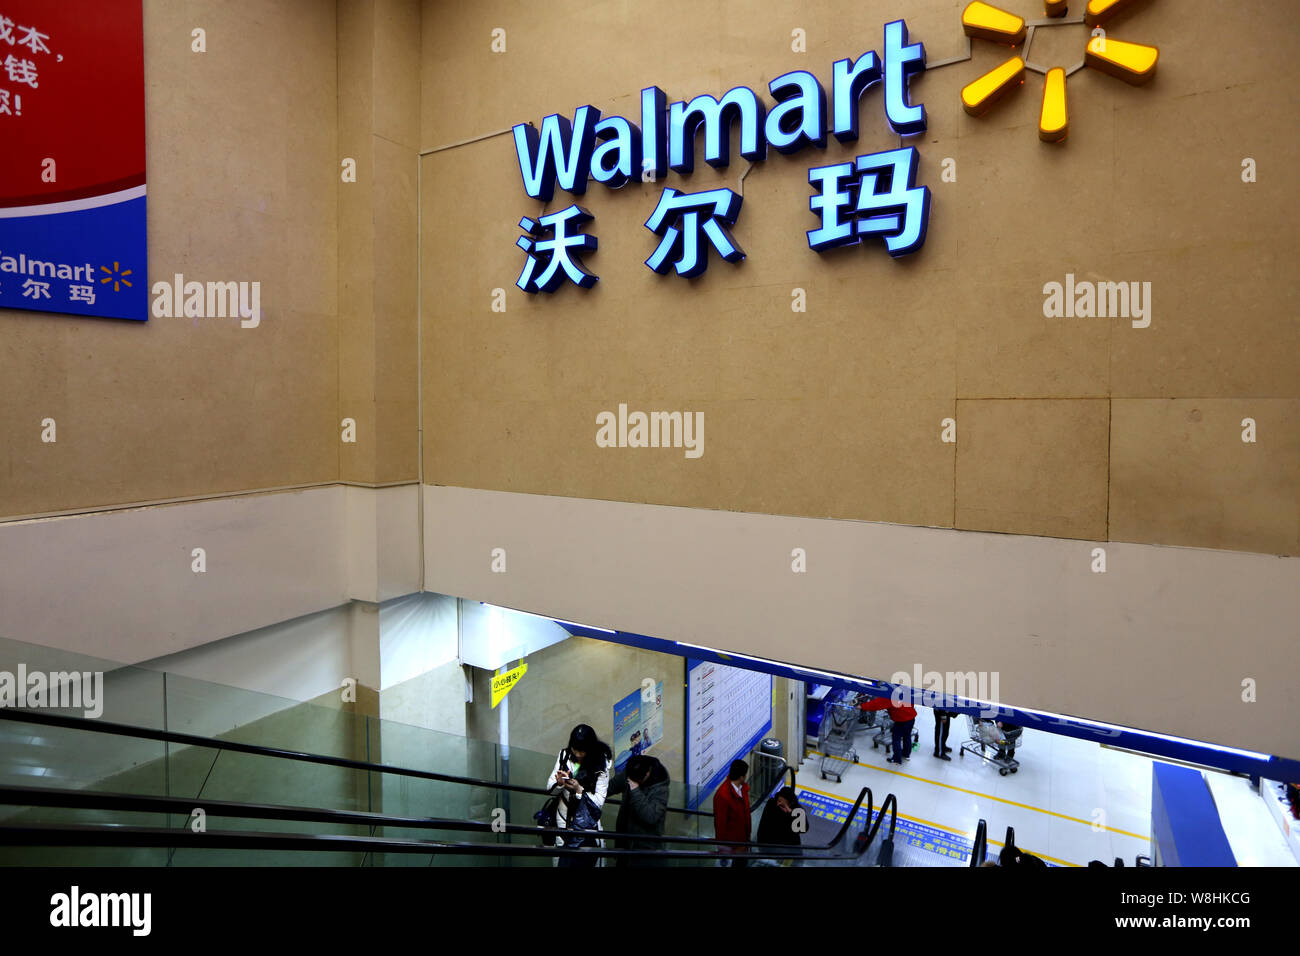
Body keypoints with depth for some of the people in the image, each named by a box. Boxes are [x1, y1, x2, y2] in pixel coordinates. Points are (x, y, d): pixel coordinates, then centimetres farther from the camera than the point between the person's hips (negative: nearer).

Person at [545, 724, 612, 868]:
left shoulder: (600, 764, -12)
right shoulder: (564, 756, -2)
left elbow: (599, 801, -13)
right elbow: (550, 788, 3)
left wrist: (579, 790, -27)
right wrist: (559, 783, -19)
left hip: (586, 822, -3)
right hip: (564, 818, 3)